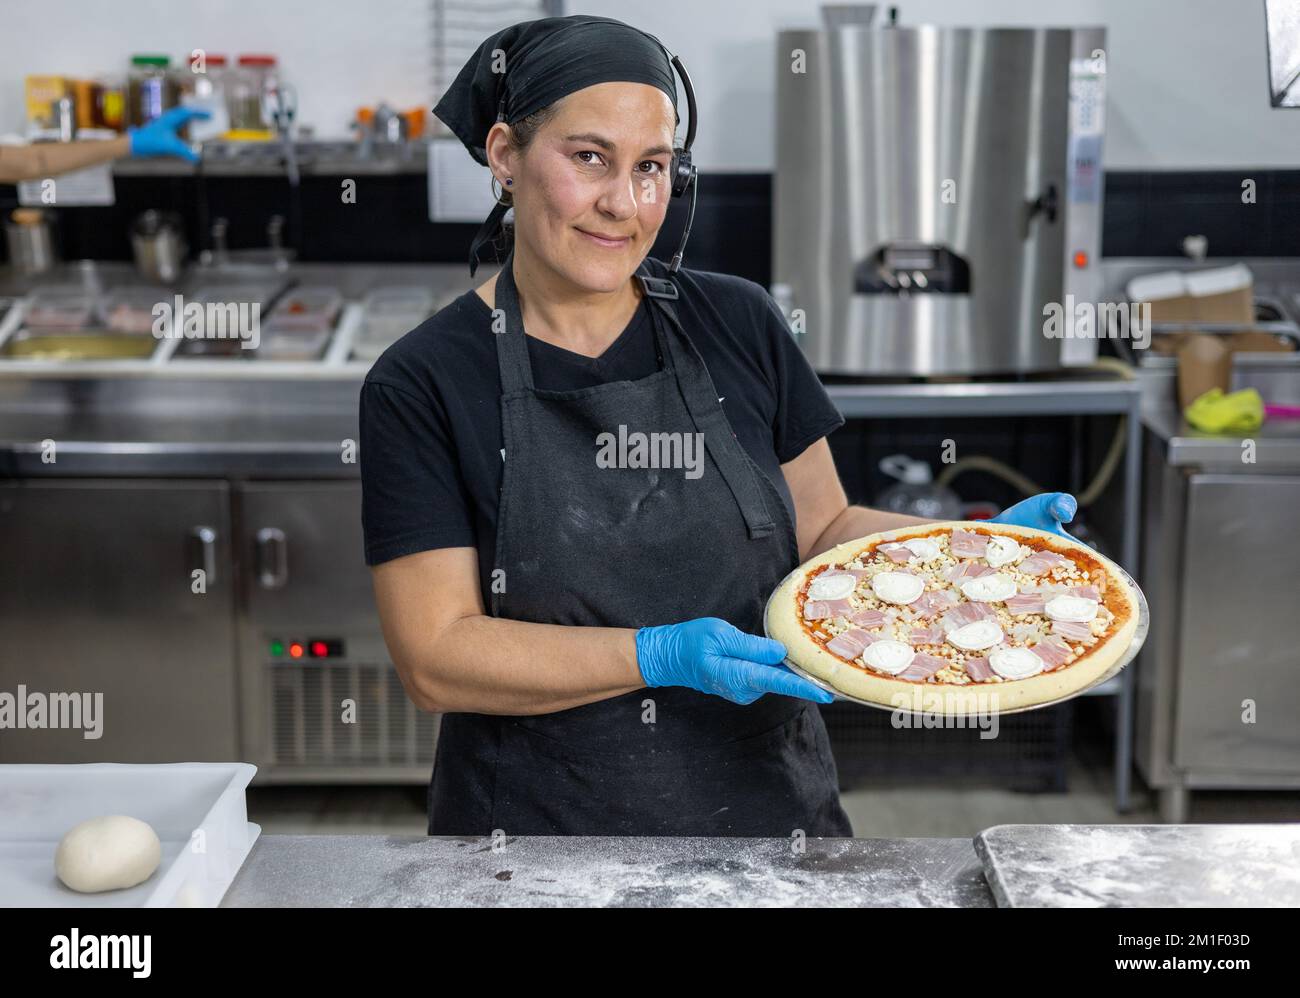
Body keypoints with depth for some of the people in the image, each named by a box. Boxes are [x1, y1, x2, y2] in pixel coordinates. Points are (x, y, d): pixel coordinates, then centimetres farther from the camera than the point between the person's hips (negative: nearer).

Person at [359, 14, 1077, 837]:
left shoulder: (740, 327, -2)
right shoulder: (423, 383, -11)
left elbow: (822, 532, 6)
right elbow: (436, 658, -15)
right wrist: (661, 657, -25)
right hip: (536, 829, -3)